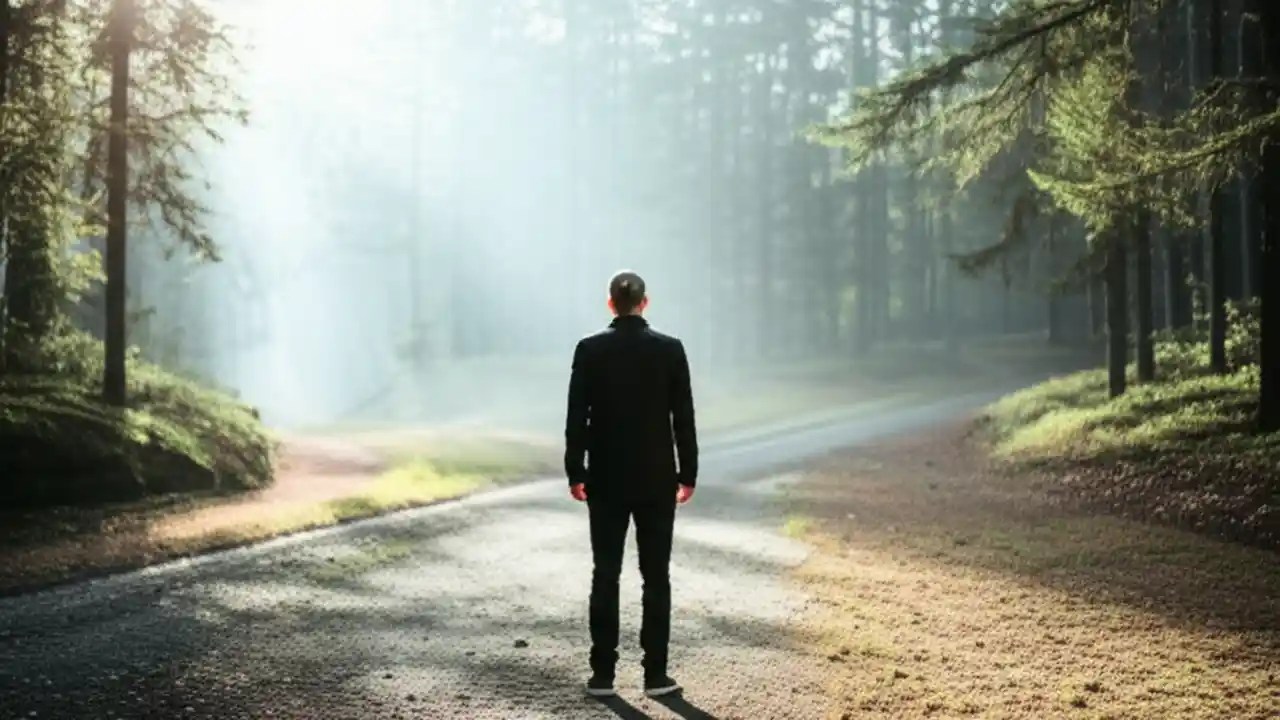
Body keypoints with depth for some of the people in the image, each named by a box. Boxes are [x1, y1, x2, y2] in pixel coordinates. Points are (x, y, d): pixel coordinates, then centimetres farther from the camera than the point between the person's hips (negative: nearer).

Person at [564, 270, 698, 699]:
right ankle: (655, 673, 5)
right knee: (656, 577, 4)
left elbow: (576, 417, -4)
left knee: (605, 575, 5)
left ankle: (603, 674, 7)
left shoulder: (589, 349, -4)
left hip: (606, 479, 0)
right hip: (656, 479, 0)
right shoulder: (670, 349, -4)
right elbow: (684, 419, -2)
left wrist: (575, 473, 5)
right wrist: (688, 474, 6)